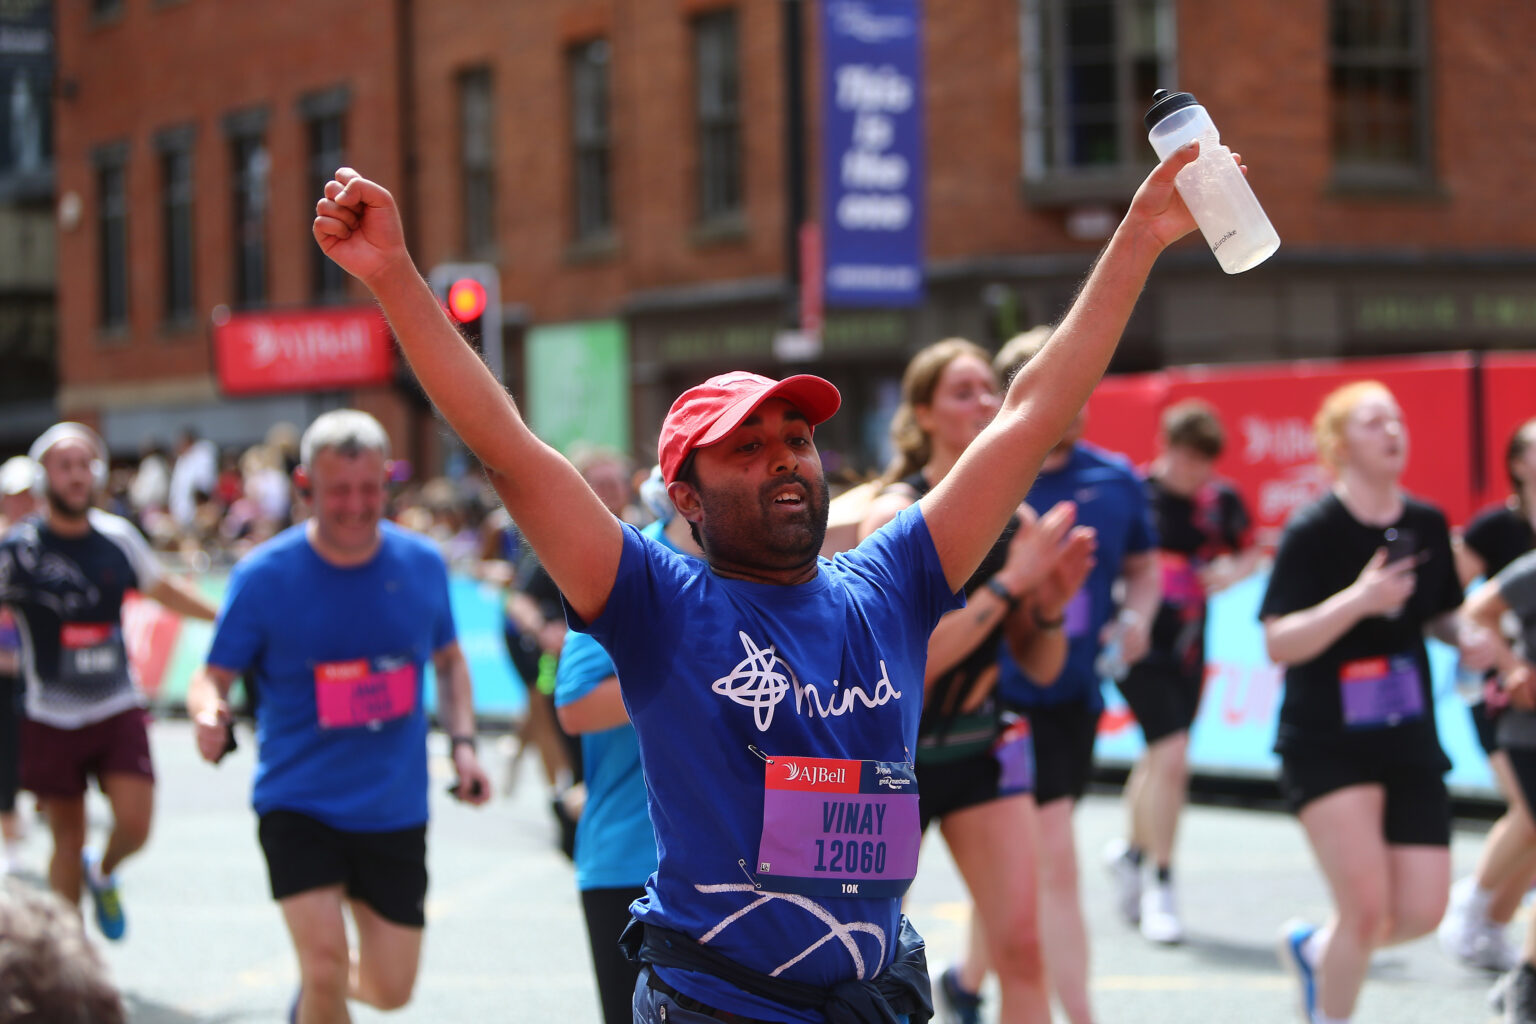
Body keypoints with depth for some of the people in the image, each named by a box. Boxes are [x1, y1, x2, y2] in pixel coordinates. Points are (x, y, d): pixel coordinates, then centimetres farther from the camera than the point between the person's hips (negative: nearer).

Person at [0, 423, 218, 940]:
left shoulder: (118, 537, 3)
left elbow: (162, 588, 20)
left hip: (119, 709, 3)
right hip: (52, 718, -2)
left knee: (135, 824, -10)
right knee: (68, 837, 3)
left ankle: (103, 873, 25)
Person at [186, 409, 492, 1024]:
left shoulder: (422, 564, -1)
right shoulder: (263, 575, -10)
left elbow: (448, 661, 15)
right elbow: (214, 677, -6)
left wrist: (462, 742, 0)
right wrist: (209, 714, -30)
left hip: (395, 811, 3)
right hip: (298, 805, -3)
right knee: (326, 966, -18)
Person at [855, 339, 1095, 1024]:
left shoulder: (1018, 521, 1)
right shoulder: (895, 517, -15)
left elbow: (1042, 666, 7)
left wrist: (1051, 602, -13)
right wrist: (1012, 580, -26)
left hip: (979, 747, 5)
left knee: (1022, 948, -6)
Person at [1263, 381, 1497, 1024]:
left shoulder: (1427, 524, 4)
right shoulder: (1313, 531, -12)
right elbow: (1277, 643, -17)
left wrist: (1465, 635, -4)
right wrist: (1358, 599, -29)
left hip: (1409, 742, 6)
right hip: (1327, 745, -6)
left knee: (1421, 912, 1)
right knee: (1368, 908, -14)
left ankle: (1313, 948, 31)